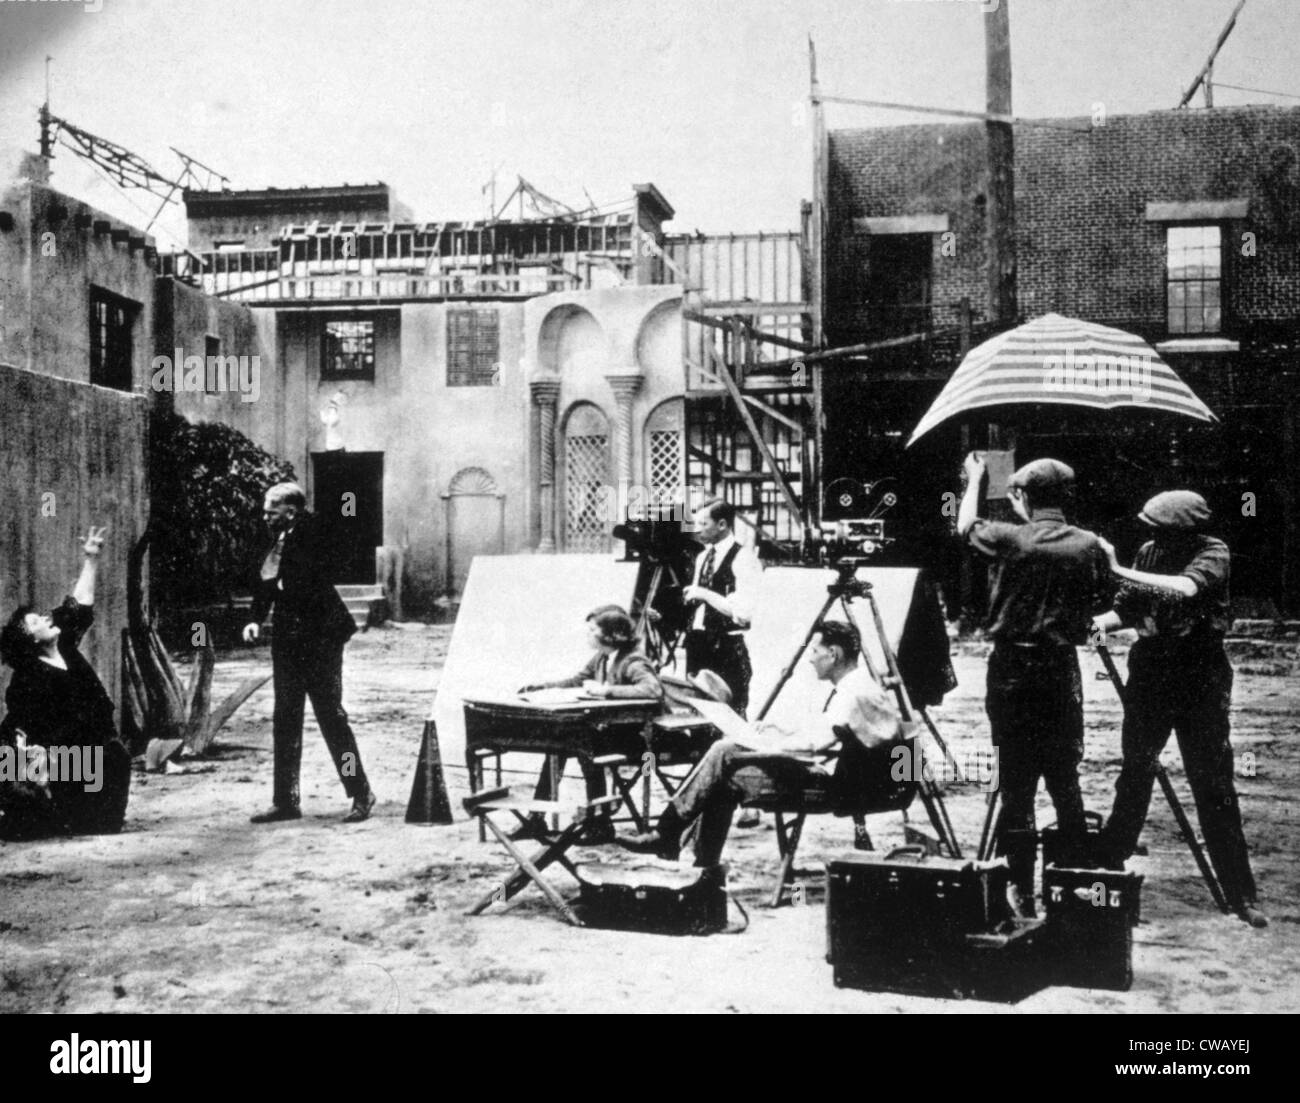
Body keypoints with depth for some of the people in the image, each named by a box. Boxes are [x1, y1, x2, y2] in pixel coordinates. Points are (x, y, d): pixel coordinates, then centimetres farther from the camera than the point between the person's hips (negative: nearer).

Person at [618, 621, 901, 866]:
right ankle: (705, 869, 3)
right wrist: (782, 736, 8)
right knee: (725, 779, 2)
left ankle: (666, 835, -4)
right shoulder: (850, 688, 16)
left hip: (828, 779, -10)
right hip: (821, 769, 10)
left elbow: (814, 741, -24)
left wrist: (779, 738, -6)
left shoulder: (857, 693, -17)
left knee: (724, 757, -12)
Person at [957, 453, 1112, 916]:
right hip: (1063, 669, 2)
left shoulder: (1008, 539, -8)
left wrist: (974, 480, 27)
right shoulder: (1089, 546, -2)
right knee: (1066, 782, 11)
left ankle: (1021, 893, 7)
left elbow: (965, 526, 12)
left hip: (1013, 668, -2)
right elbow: (1102, 603, 8)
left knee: (1017, 785, 3)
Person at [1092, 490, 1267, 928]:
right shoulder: (1149, 551, 0)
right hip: (1149, 677, 3)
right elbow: (1128, 608, 6)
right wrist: (1103, 620, -16)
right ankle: (1108, 864, 26)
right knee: (1134, 776, 11)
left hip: (1200, 683, -3)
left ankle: (1241, 895, 7)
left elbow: (1185, 588, -31)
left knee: (1214, 789, -1)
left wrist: (1120, 571, -29)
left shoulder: (1213, 554, -11)